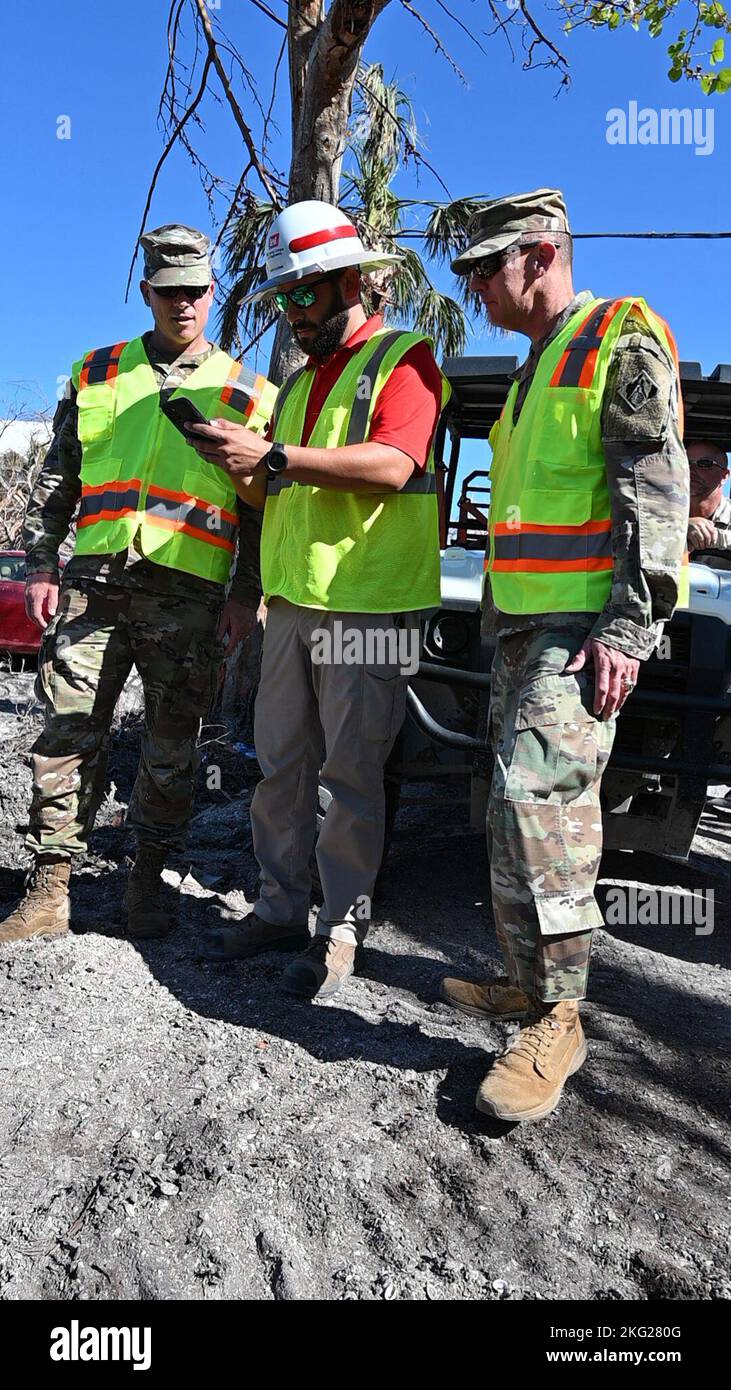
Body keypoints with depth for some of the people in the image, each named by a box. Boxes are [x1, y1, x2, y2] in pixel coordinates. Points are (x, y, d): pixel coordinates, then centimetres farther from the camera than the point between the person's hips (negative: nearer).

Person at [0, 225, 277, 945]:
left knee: (171, 751, 3)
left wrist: (246, 596, -3)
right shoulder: (95, 374, 15)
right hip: (94, 580, 2)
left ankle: (146, 885, 18)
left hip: (189, 593, -1)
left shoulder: (247, 394, 11)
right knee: (67, 735, -1)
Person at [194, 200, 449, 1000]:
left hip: (368, 604, -7)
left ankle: (342, 927, 9)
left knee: (350, 773, -2)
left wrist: (273, 456, -23)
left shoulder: (404, 357, -1)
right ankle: (280, 909, 19)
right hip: (292, 600, 7)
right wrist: (241, 469, 1)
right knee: (280, 765, 9)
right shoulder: (299, 380, 23)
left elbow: (393, 464, -19)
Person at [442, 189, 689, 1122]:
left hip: (588, 619, -9)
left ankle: (557, 1018, -7)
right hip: (524, 621, 9)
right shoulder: (535, 371, 25)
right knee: (521, 803, 9)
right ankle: (527, 980, 20)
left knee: (540, 792, -18)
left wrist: (628, 627, -22)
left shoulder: (621, 340, -3)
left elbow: (655, 486, -14)